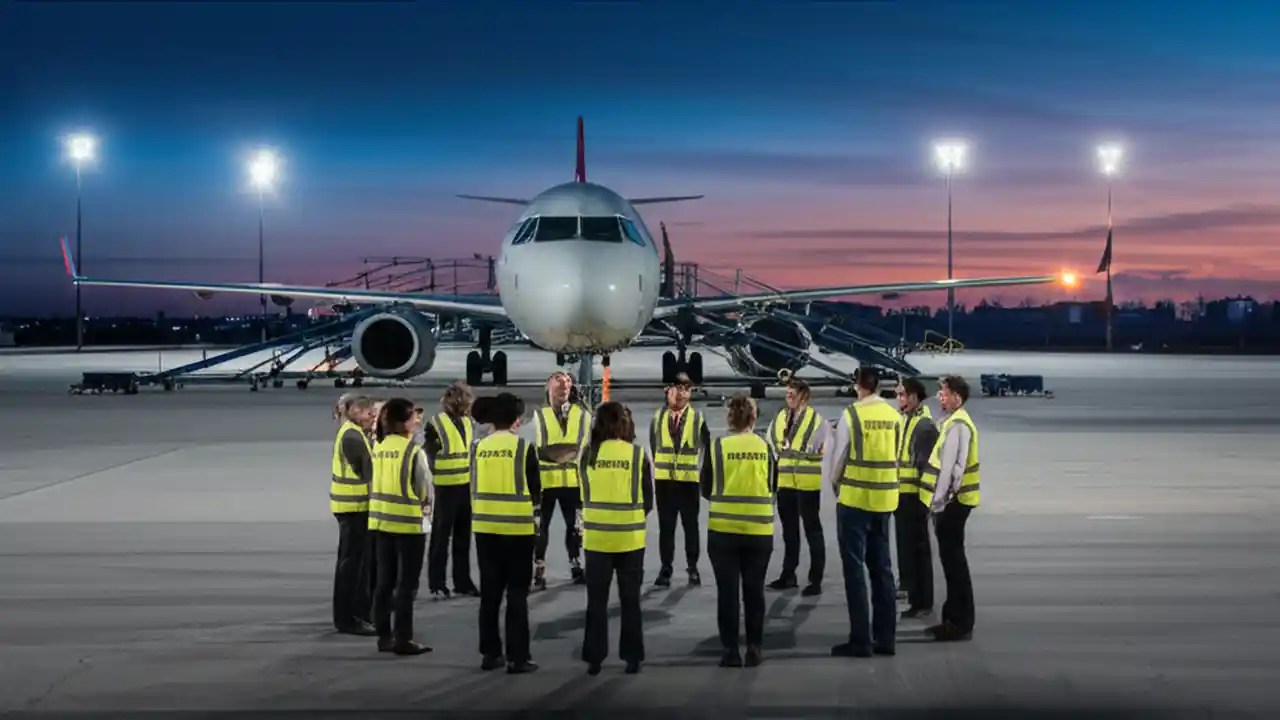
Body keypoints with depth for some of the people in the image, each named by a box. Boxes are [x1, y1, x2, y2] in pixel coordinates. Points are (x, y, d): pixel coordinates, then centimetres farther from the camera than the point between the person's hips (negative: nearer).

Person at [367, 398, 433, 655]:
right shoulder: (413, 450, -14)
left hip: (381, 519, 6)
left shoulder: (378, 446, 5)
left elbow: (377, 481, 7)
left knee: (385, 580, 12)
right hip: (408, 521, -6)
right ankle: (404, 638, 2)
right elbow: (424, 488, -8)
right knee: (406, 583, 1)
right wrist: (425, 505, 12)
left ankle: (384, 635, 17)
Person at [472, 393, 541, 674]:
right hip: (517, 527, -4)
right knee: (517, 593, 2)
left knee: (490, 592, 11)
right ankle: (518, 657, 3)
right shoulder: (523, 447, -9)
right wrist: (532, 512, 16)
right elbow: (535, 490, -4)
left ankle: (490, 653, 16)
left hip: (485, 527, 4)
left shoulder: (479, 448, 1)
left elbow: (474, 488, 7)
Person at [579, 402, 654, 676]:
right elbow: (648, 500, 0)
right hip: (631, 537, 0)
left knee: (597, 600, 9)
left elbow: (585, 495, 4)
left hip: (597, 537, 0)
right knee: (630, 600, 11)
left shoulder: (589, 454, -5)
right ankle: (632, 657, 13)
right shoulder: (637, 454, -6)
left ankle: (595, 658, 10)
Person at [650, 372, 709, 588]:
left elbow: (707, 447, 3)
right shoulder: (658, 416, 4)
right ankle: (665, 568, 8)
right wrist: (658, 466, 6)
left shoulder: (697, 418, 0)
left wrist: (703, 471, -1)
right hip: (664, 479, 1)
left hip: (689, 479, -1)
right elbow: (654, 446, 9)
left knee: (690, 525, 5)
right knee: (666, 525, 4)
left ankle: (693, 568, 14)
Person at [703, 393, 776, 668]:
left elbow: (706, 490, 2)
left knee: (727, 591, 6)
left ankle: (730, 651, 7)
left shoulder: (717, 447, -7)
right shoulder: (765, 447, -2)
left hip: (723, 529, -1)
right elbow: (773, 486, 10)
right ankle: (754, 649, 14)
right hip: (759, 529, 1)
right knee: (754, 590, 12)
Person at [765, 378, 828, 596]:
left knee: (812, 531, -2)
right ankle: (788, 575, 26)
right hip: (784, 482, 6)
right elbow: (771, 444, 12)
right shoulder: (779, 418, 10)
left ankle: (815, 580, 1)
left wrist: (787, 448, -12)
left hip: (807, 484, -6)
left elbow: (811, 448, -16)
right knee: (789, 530, 16)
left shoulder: (816, 419, -8)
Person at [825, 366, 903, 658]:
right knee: (881, 567, 13)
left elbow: (836, 456, -6)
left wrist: (834, 483, 11)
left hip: (855, 497, -5)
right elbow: (895, 457, 8)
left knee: (854, 568, 0)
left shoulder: (852, 414, -12)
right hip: (885, 498, 5)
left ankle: (860, 640, 0)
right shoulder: (894, 415, 3)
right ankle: (884, 637, 16)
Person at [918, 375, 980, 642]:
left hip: (951, 502, -10)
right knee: (951, 559, 15)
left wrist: (939, 502, -19)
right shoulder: (951, 422, 15)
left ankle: (961, 623, 1)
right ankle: (954, 618, 23)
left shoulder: (957, 425, -16)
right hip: (950, 501, 10)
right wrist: (938, 501, 17)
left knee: (953, 560, -4)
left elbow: (951, 468, -21)